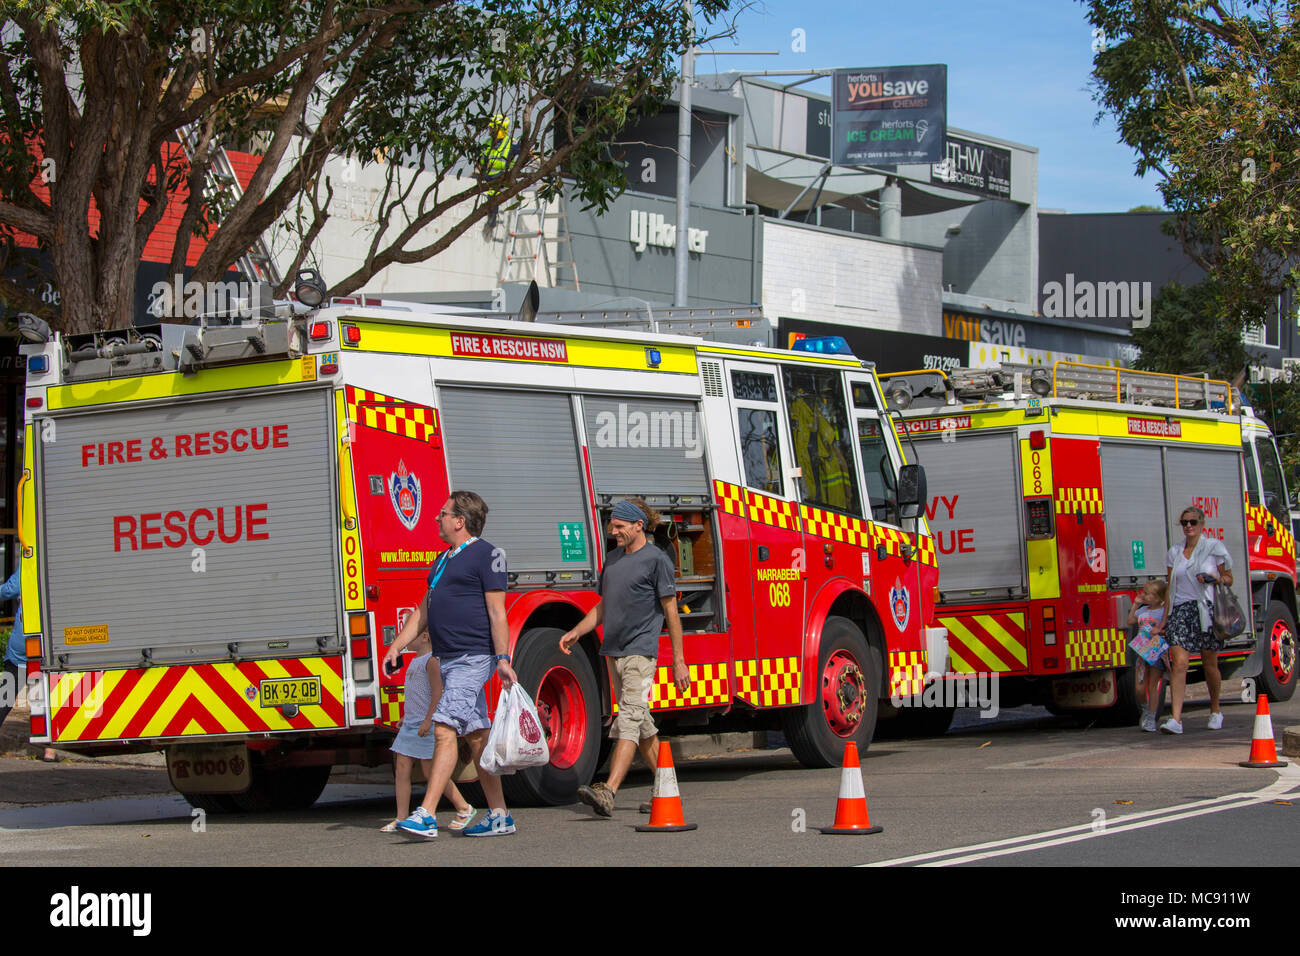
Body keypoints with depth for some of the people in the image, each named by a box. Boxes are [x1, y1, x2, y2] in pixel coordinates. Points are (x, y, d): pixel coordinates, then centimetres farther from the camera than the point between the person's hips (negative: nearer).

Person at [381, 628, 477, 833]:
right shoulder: (415, 662, 16)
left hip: (426, 726, -9)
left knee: (431, 772, -6)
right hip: (410, 725, 9)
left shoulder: (431, 661, -13)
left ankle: (464, 808, 6)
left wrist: (428, 720, -24)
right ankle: (401, 818, 5)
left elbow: (437, 692, -20)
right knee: (402, 770, 3)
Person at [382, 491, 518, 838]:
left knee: (445, 728, -17)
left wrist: (503, 660, -18)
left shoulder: (485, 555, -7)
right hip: (448, 661, 9)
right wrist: (396, 646, 15)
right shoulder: (444, 559, 20)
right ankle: (499, 816, 14)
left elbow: (497, 612, -12)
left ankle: (426, 816, -21)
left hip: (473, 659, -9)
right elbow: (424, 609, 23)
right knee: (476, 737, 10)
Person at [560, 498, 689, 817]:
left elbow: (671, 611, -6)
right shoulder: (613, 558, 16)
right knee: (643, 724, 13)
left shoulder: (656, 559, -6)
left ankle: (608, 792, -28)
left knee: (629, 721, -16)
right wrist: (577, 632, 6)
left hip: (641, 653, -8)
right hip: (615, 653, 8)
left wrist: (679, 662, -8)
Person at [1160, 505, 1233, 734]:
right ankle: (1175, 718, -19)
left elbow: (1228, 579, 9)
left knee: (1210, 664, 6)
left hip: (1206, 609, -2)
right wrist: (1165, 618, 11)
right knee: (1179, 662, -12)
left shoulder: (1214, 547, 4)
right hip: (1180, 610, 2)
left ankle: (1215, 711, 29)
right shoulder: (1175, 553, 13)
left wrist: (1215, 578, -14)